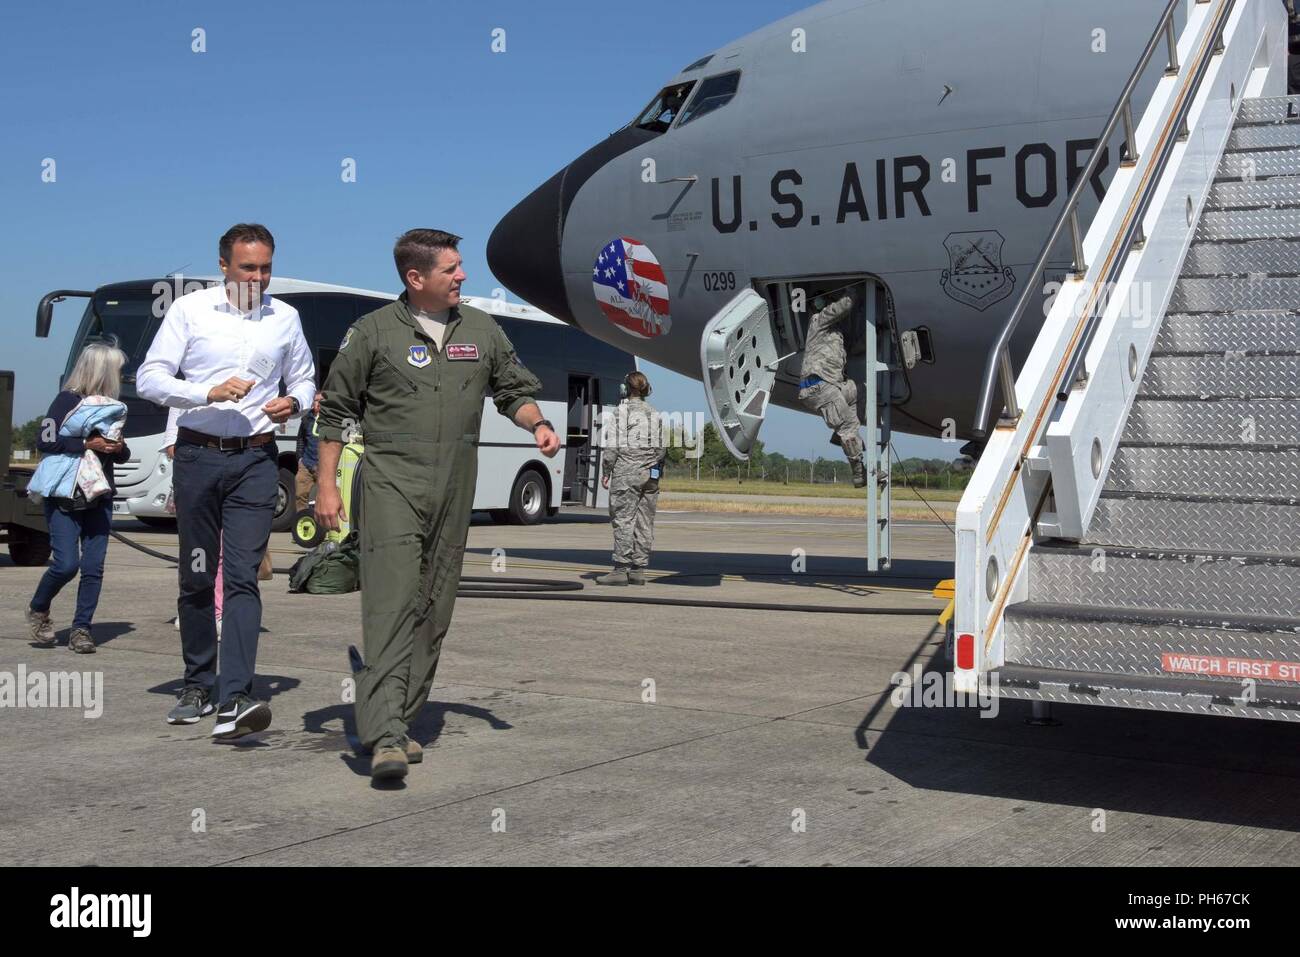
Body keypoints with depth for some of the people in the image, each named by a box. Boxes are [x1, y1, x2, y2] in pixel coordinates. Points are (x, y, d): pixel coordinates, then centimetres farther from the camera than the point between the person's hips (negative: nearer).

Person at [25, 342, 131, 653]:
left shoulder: (113, 406, 14)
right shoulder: (68, 399, -5)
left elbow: (122, 454, 21)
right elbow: (44, 441, -13)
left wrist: (119, 448, -1)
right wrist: (87, 444, -17)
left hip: (98, 498, 6)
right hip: (64, 498, -5)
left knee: (94, 566, -1)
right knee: (67, 563, -10)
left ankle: (81, 628, 6)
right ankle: (38, 609, 17)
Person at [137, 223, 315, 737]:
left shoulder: (285, 318, 10)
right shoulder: (189, 310, 2)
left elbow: (304, 379, 21)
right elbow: (149, 377, -2)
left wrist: (293, 402, -3)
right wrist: (208, 393, -18)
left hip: (255, 461, 0)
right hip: (198, 457, 0)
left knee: (242, 575, -12)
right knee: (197, 577, 8)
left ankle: (235, 698, -20)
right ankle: (198, 686, 22)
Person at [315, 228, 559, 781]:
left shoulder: (482, 331, 12)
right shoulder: (373, 333, 1)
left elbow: (514, 391, 21)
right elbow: (337, 410, 4)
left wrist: (537, 424, -1)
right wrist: (326, 484, -1)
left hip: (455, 488, 5)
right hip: (391, 481, -5)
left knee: (433, 611, 7)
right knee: (391, 602, -16)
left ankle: (401, 721, 18)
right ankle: (384, 735, -21)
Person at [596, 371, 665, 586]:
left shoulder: (622, 412, -5)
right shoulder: (654, 414, 14)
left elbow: (613, 446, -10)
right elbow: (660, 447, 14)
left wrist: (606, 471, -3)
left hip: (627, 471, -6)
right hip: (650, 473, 6)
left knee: (623, 520, -6)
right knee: (644, 523, 6)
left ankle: (621, 570, -9)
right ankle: (638, 570, 8)